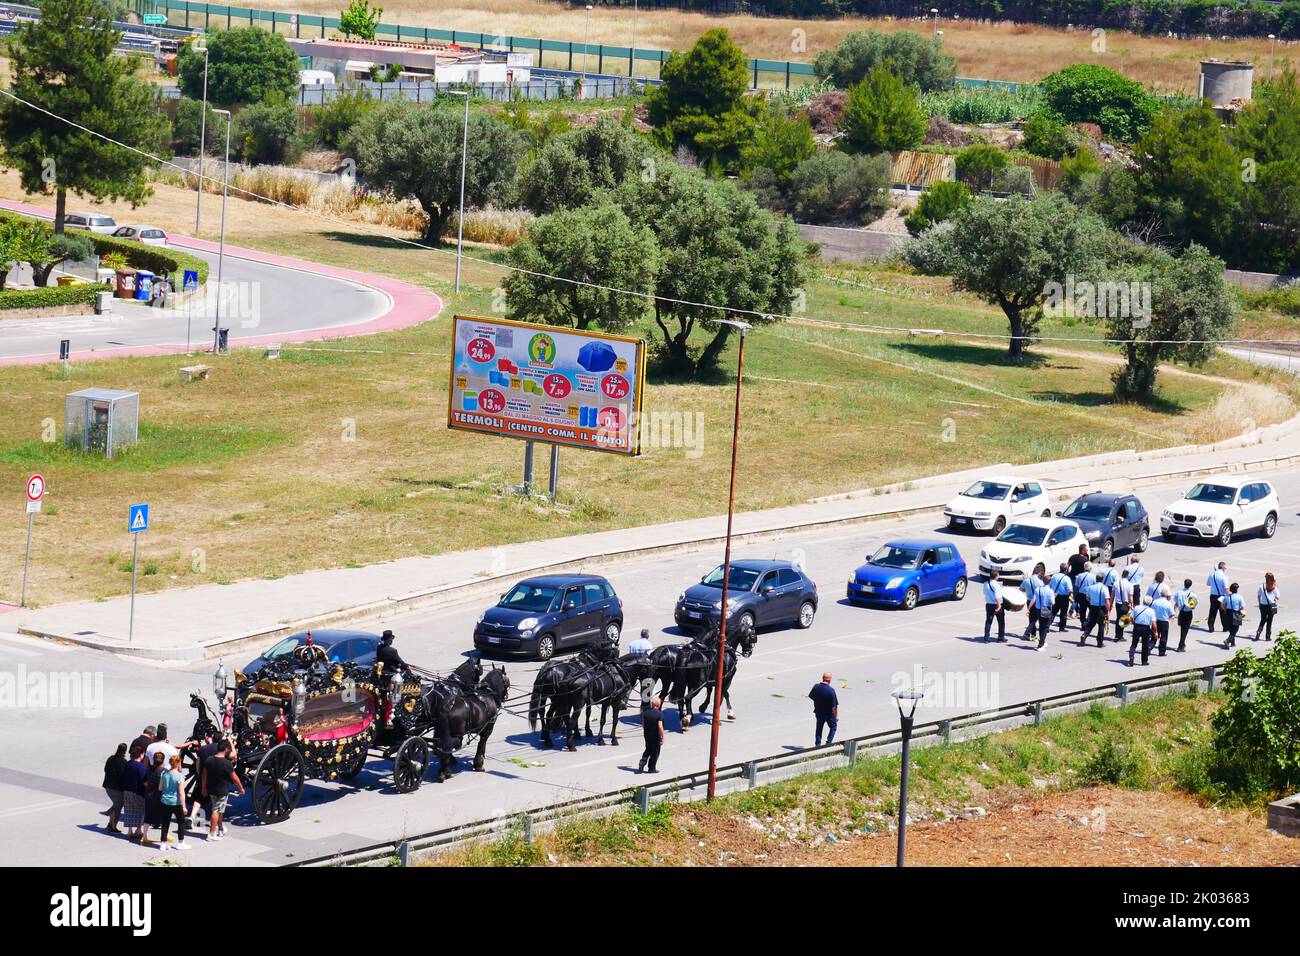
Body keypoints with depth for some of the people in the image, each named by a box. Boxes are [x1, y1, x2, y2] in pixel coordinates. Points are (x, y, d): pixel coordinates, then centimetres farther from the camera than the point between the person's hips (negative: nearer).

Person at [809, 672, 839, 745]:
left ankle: (817, 743, 21)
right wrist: (836, 715, -9)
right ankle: (829, 741, 8)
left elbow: (811, 697, 6)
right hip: (829, 713, -4)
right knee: (833, 726, 17)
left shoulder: (816, 687, -11)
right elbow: (835, 705, -20)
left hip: (818, 712, 4)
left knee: (819, 728, 19)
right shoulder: (831, 690, -25)